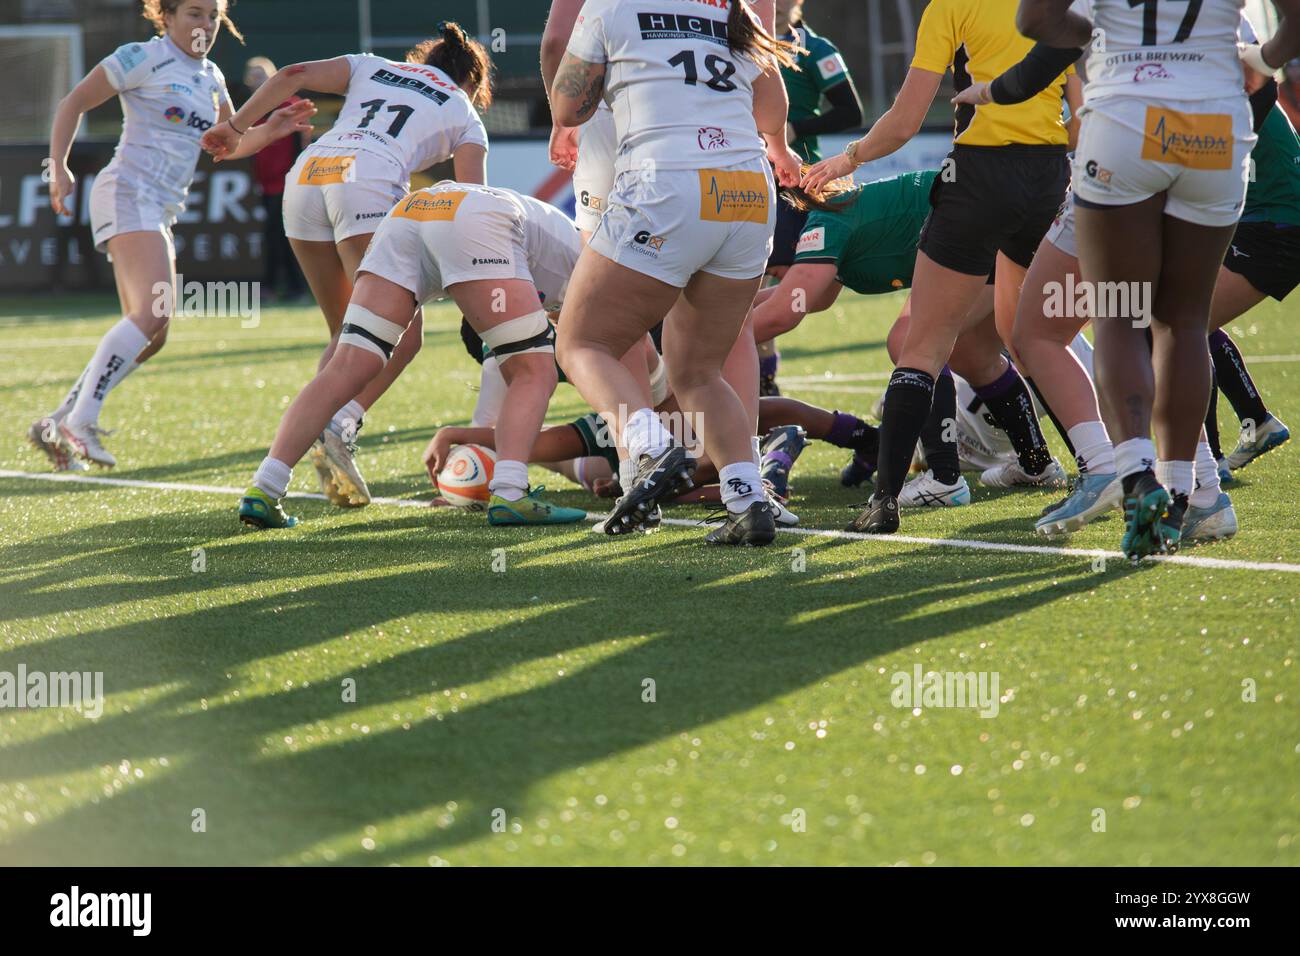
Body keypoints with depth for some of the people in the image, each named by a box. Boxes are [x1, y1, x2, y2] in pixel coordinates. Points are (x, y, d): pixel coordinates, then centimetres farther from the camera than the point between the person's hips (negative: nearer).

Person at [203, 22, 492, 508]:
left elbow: (293, 75, 15)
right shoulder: (465, 116, 24)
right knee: (403, 336, -1)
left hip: (305, 176, 5)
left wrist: (235, 127, 14)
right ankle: (340, 428, -24)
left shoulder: (374, 67, 32)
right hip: (366, 184, -5)